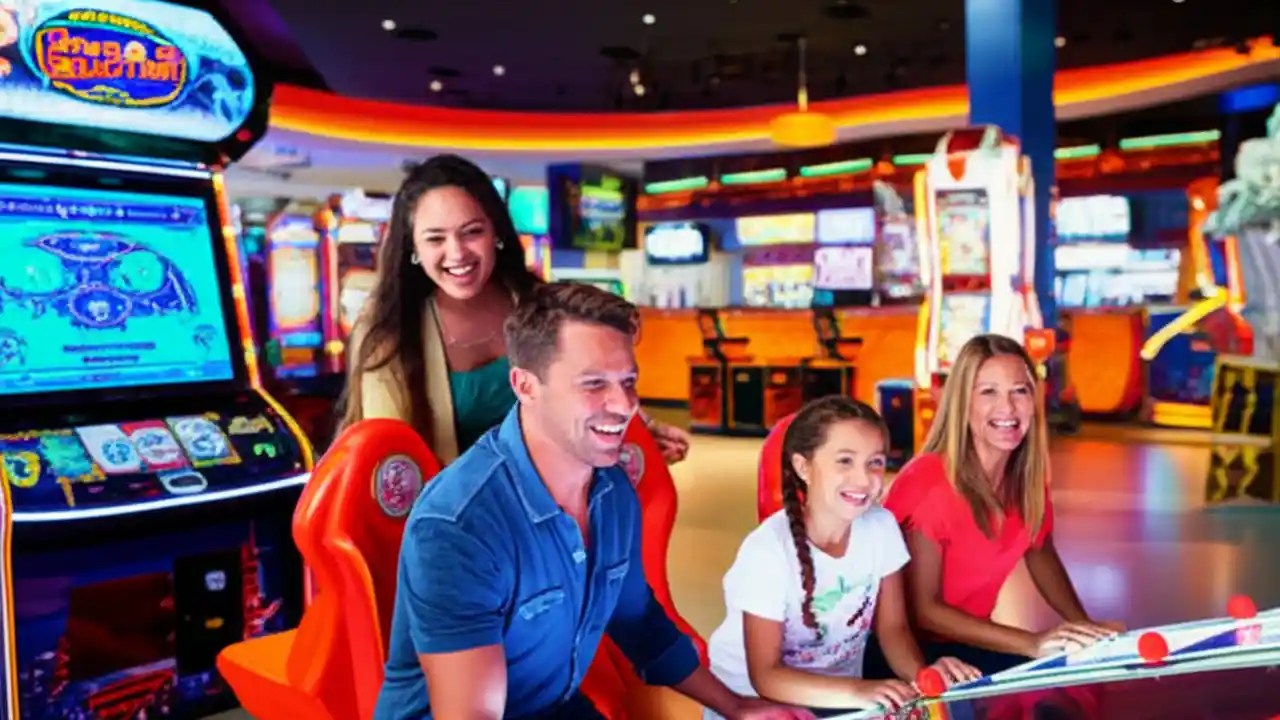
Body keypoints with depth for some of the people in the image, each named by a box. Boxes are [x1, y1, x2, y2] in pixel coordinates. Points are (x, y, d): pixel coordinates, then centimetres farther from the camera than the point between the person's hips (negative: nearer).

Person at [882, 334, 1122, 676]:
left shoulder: (1027, 475, -5)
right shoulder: (927, 483, -25)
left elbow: (1039, 553, 14)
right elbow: (922, 609, -22)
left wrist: (1084, 625, -2)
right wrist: (1032, 644, -28)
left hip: (967, 642, 7)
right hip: (906, 648, -7)